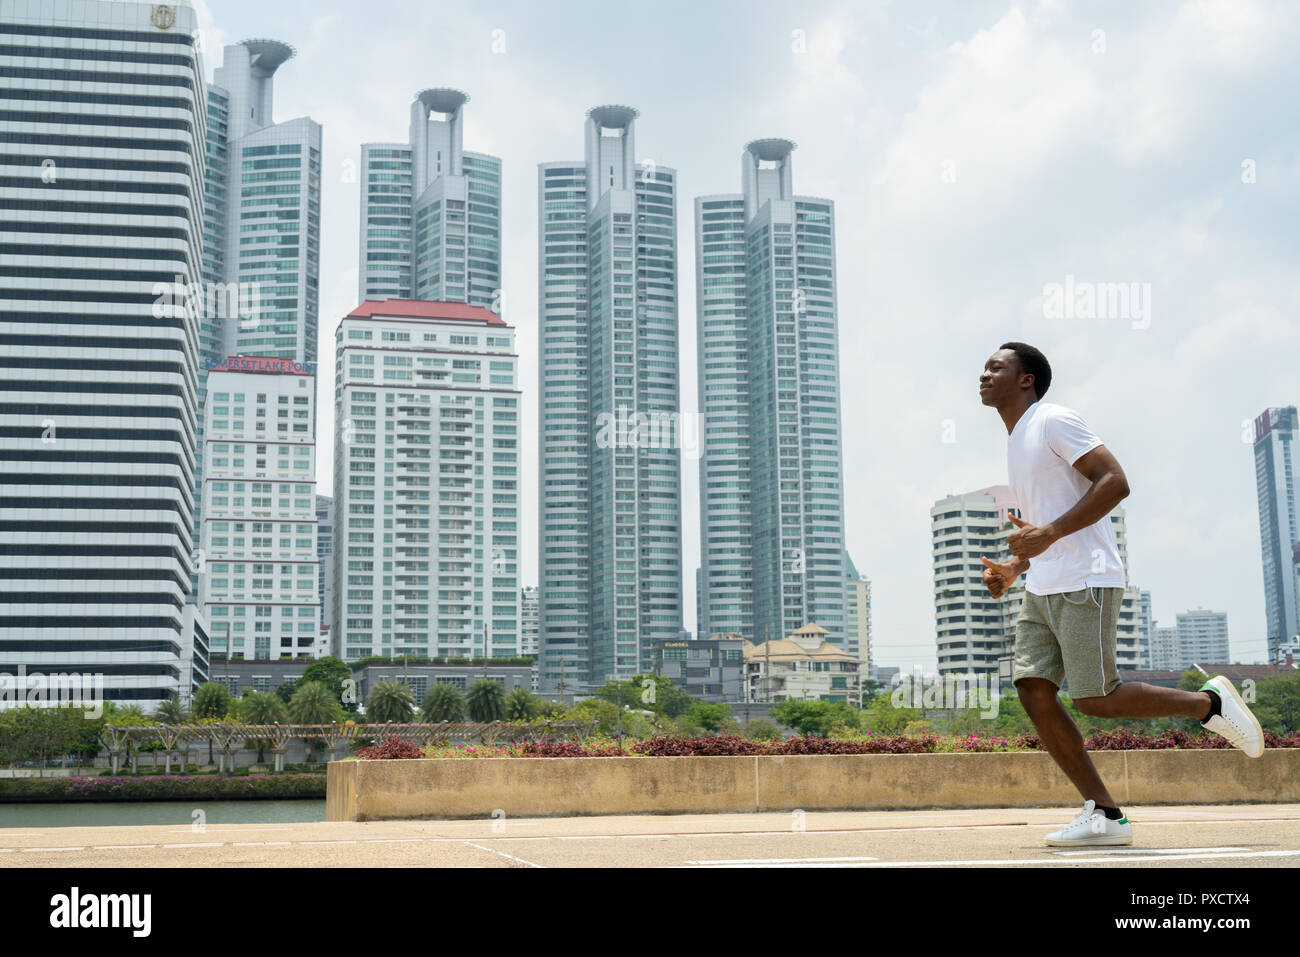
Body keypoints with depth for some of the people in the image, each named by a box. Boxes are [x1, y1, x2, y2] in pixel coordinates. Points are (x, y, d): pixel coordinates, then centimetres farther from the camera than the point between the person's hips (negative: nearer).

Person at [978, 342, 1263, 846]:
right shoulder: (1016, 441, 21)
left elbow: (1114, 482, -17)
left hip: (1085, 582, -9)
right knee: (1033, 691, -4)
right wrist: (1015, 567, 12)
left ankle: (1209, 702, 12)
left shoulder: (1053, 421, -7)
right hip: (1042, 589, 9)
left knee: (1095, 699, -11)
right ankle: (1104, 814, 0)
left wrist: (1049, 533, -23)